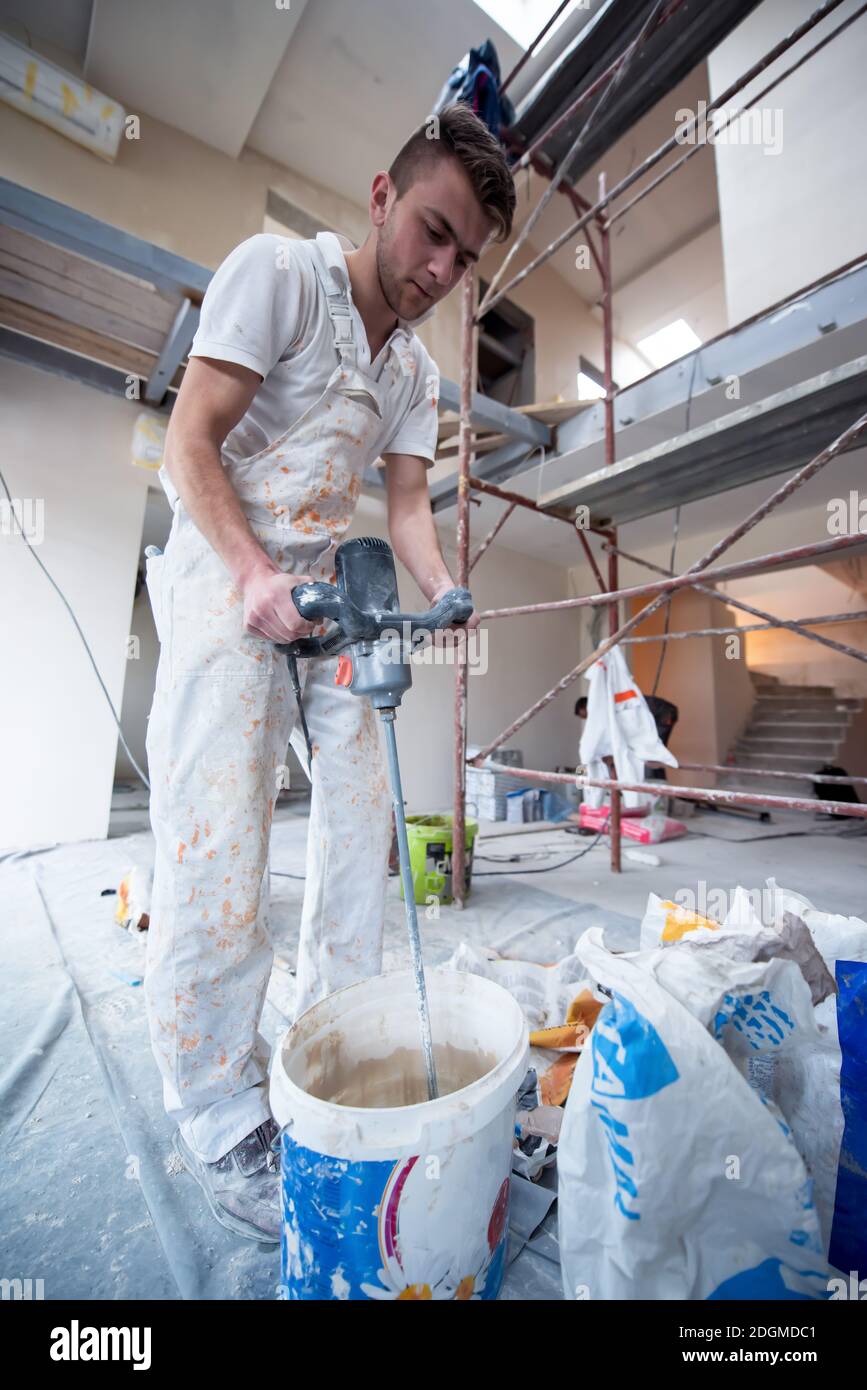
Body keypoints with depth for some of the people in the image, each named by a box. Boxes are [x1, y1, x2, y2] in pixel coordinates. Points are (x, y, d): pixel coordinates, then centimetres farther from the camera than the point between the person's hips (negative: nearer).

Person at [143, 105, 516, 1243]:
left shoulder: (418, 369, 17)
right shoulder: (276, 270, 0)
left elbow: (407, 501, 9)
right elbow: (189, 444, -9)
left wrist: (444, 592, -11)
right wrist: (255, 573, -26)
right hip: (225, 576, -6)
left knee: (361, 808, 4)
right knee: (216, 834, -12)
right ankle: (222, 1127, 9)